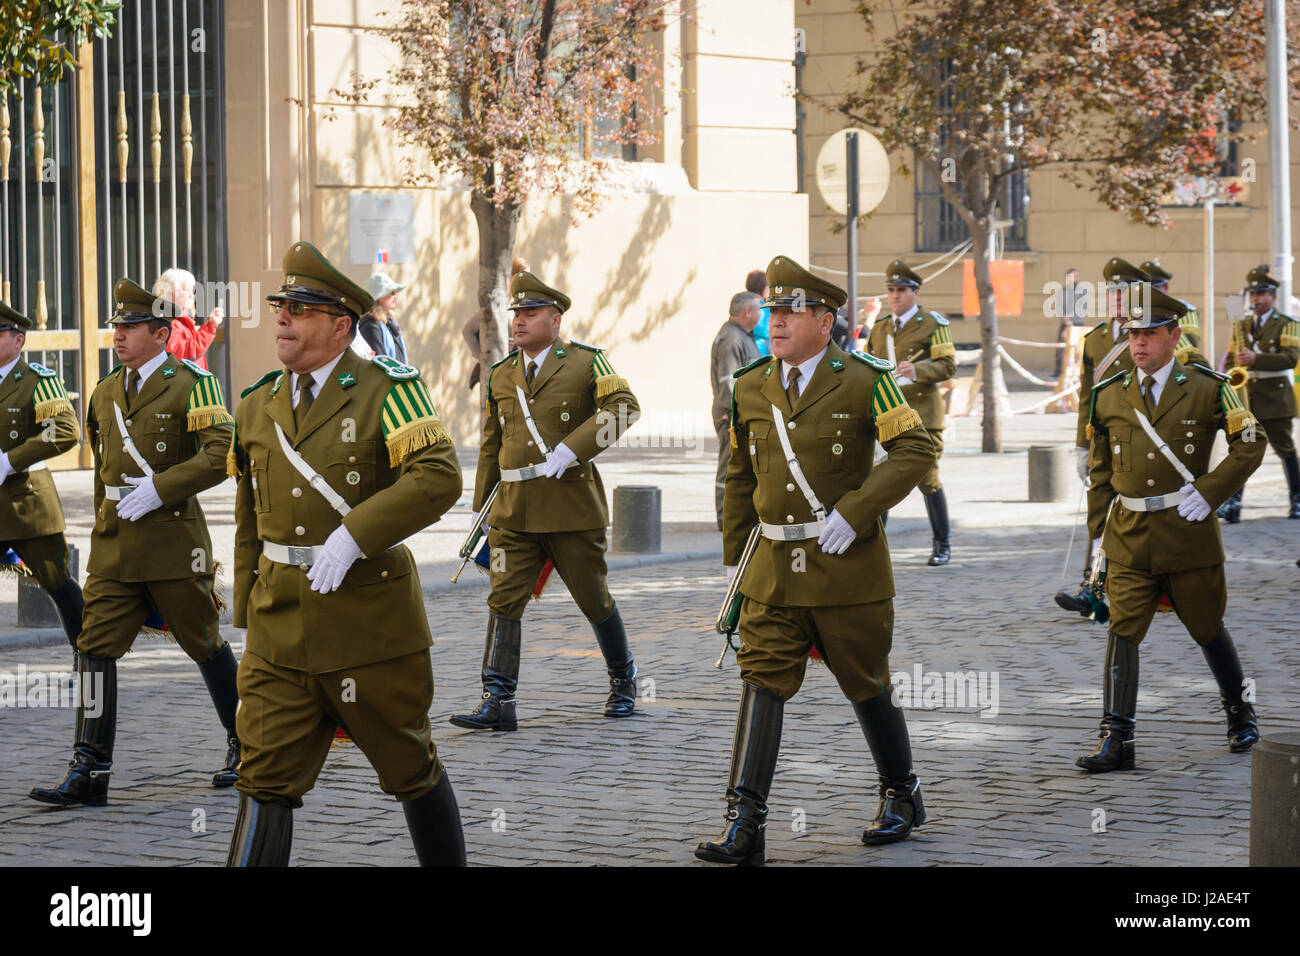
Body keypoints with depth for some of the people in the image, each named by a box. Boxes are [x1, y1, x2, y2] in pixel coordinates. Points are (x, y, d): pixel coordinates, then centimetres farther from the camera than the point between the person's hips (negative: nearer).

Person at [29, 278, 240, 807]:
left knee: (204, 644, 8)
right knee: (95, 647, -5)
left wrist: (158, 489, -22)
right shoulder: (105, 392, 13)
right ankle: (89, 772, -8)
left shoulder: (191, 384, -7)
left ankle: (245, 743, 28)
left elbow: (221, 454, -17)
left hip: (173, 540, -6)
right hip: (114, 546, 6)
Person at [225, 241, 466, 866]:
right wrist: (249, 616, 18)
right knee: (265, 783, -3)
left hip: (369, 623, -4)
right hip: (280, 631, 4)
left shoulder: (386, 391, -8)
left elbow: (439, 478, -22)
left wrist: (352, 534, -29)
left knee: (412, 768, 10)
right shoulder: (257, 406, 11)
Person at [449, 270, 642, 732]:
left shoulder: (586, 362, -1)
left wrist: (571, 448, -25)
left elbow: (624, 407, -16)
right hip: (513, 512, 4)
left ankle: (623, 678, 29)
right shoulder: (501, 375, 13)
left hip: (571, 507, -4)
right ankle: (498, 703, -8)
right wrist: (480, 508, 19)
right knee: (503, 601, -6)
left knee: (594, 599, 7)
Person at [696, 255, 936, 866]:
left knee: (866, 684, 9)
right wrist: (734, 558, 16)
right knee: (761, 683, -7)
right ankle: (744, 826, -12)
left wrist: (853, 511, -20)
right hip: (774, 568, 4)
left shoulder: (864, 382, -7)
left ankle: (901, 795, 31)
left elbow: (915, 450, -12)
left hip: (847, 564, -4)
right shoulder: (750, 388, 8)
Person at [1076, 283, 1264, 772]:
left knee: (1207, 628, 11)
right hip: (1129, 537, 2)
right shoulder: (1108, 396, 6)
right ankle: (1117, 740, -9)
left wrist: (1207, 492, -11)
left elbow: (1249, 446, -1)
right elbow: (1100, 471, 14)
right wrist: (1100, 532, 10)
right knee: (1122, 631, -8)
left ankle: (1240, 713, 33)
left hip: (1187, 531, -2)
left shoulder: (1207, 389, -2)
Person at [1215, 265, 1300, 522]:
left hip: (1275, 397, -4)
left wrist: (1256, 359, -26)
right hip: (1245, 397, 4)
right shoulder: (1242, 326, 14)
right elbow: (1231, 358, 19)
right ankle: (1233, 503, -14)